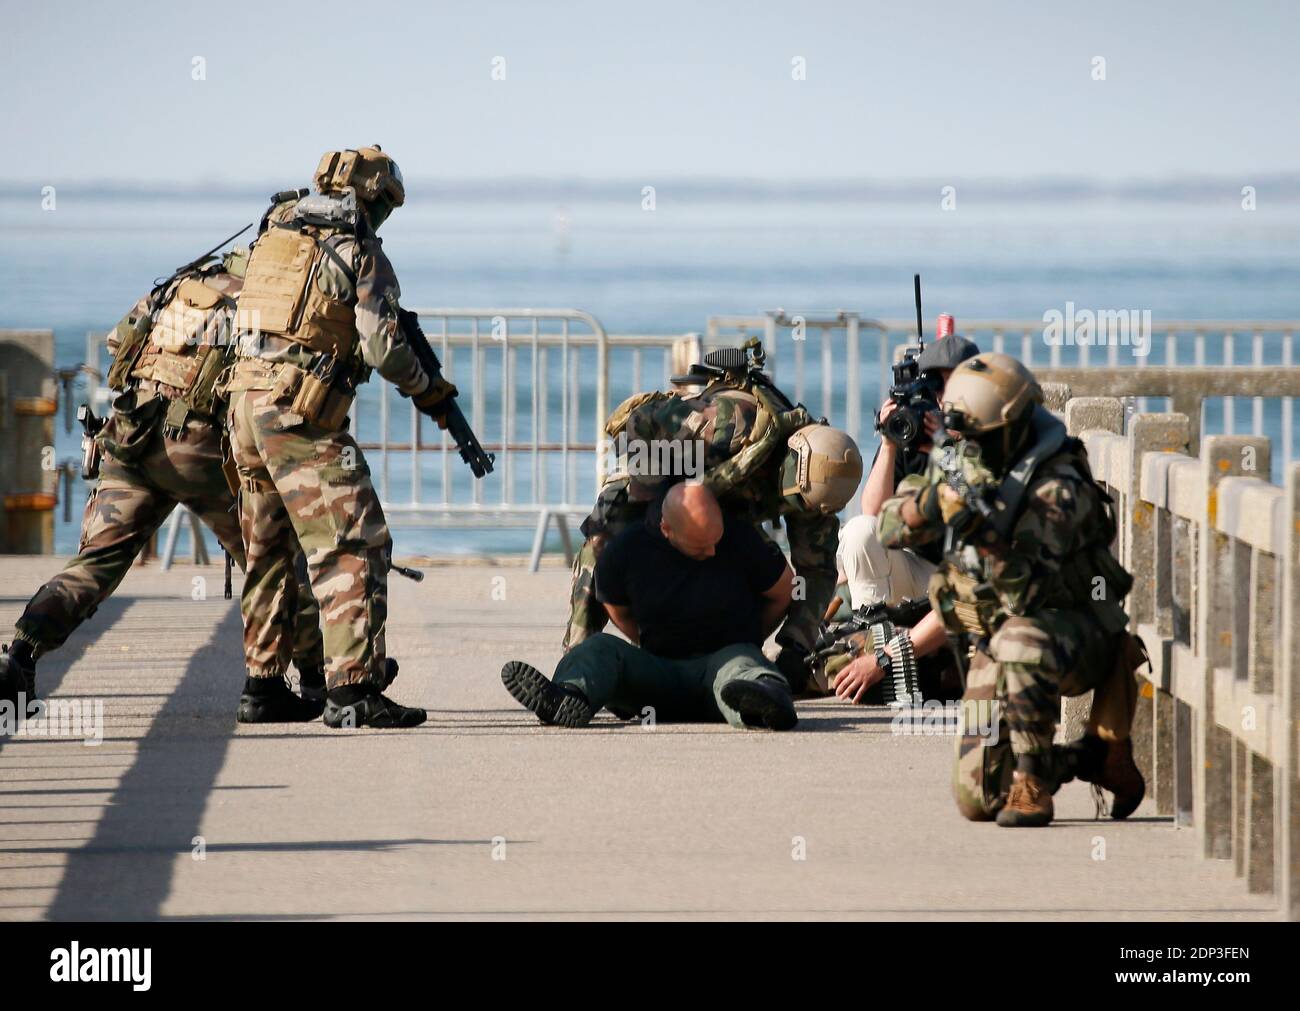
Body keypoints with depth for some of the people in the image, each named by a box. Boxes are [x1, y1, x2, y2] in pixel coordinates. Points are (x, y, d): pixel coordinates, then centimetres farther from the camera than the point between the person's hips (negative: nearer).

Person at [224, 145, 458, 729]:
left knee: (267, 550, 19)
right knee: (354, 548, -8)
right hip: (302, 414, -7)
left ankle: (261, 681, 23)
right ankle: (352, 688, -17)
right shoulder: (361, 253, -5)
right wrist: (426, 390, 7)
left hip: (245, 403, 8)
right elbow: (382, 348, -10)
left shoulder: (274, 233, 14)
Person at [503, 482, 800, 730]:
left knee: (736, 664, -39)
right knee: (601, 647, -26)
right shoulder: (625, 550, -3)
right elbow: (617, 609, 19)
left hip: (725, 657, -2)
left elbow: (783, 592, 11)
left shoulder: (739, 537, -6)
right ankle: (570, 701, -62)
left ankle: (770, 699, -78)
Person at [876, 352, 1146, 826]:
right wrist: (926, 504, -22)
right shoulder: (957, 464, -2)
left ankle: (1031, 787, -29)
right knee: (976, 798, -3)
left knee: (1019, 642, -43)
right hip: (996, 634, 6)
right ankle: (1082, 759, 24)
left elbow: (1030, 595, -32)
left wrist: (983, 533, -44)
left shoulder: (1054, 489, -24)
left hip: (1075, 630, -6)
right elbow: (890, 529, -1)